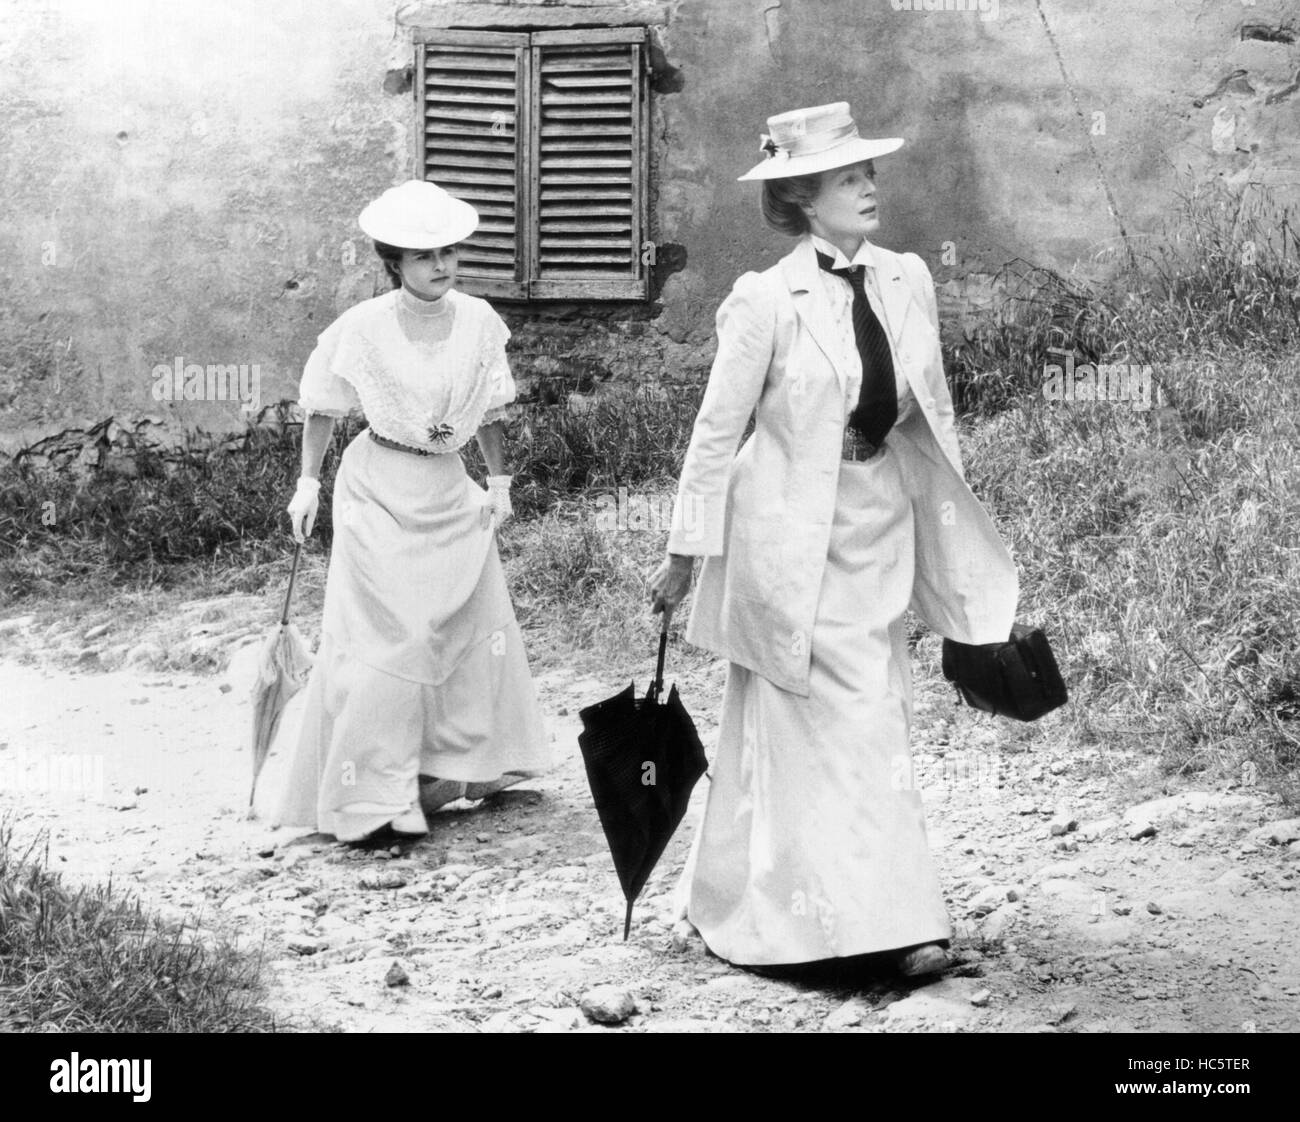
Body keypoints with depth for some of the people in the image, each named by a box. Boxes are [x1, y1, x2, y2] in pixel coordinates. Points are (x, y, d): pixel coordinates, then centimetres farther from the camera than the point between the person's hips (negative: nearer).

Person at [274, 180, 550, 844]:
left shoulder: (479, 322, -2)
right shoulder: (362, 329, -12)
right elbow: (321, 409, 1)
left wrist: (500, 481, 7)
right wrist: (308, 483, 0)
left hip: (450, 491, 5)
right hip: (379, 490, -5)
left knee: (475, 623, 10)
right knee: (386, 634, -7)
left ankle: (460, 768, 28)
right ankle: (370, 797, 0)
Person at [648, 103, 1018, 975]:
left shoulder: (907, 281, 2)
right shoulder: (766, 301, -13)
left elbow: (932, 416, 10)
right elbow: (718, 431, -7)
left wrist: (958, 541, 12)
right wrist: (686, 552, -5)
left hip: (882, 527, 6)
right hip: (793, 536, -6)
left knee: (880, 709, 11)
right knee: (851, 727, -4)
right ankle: (893, 918, 4)